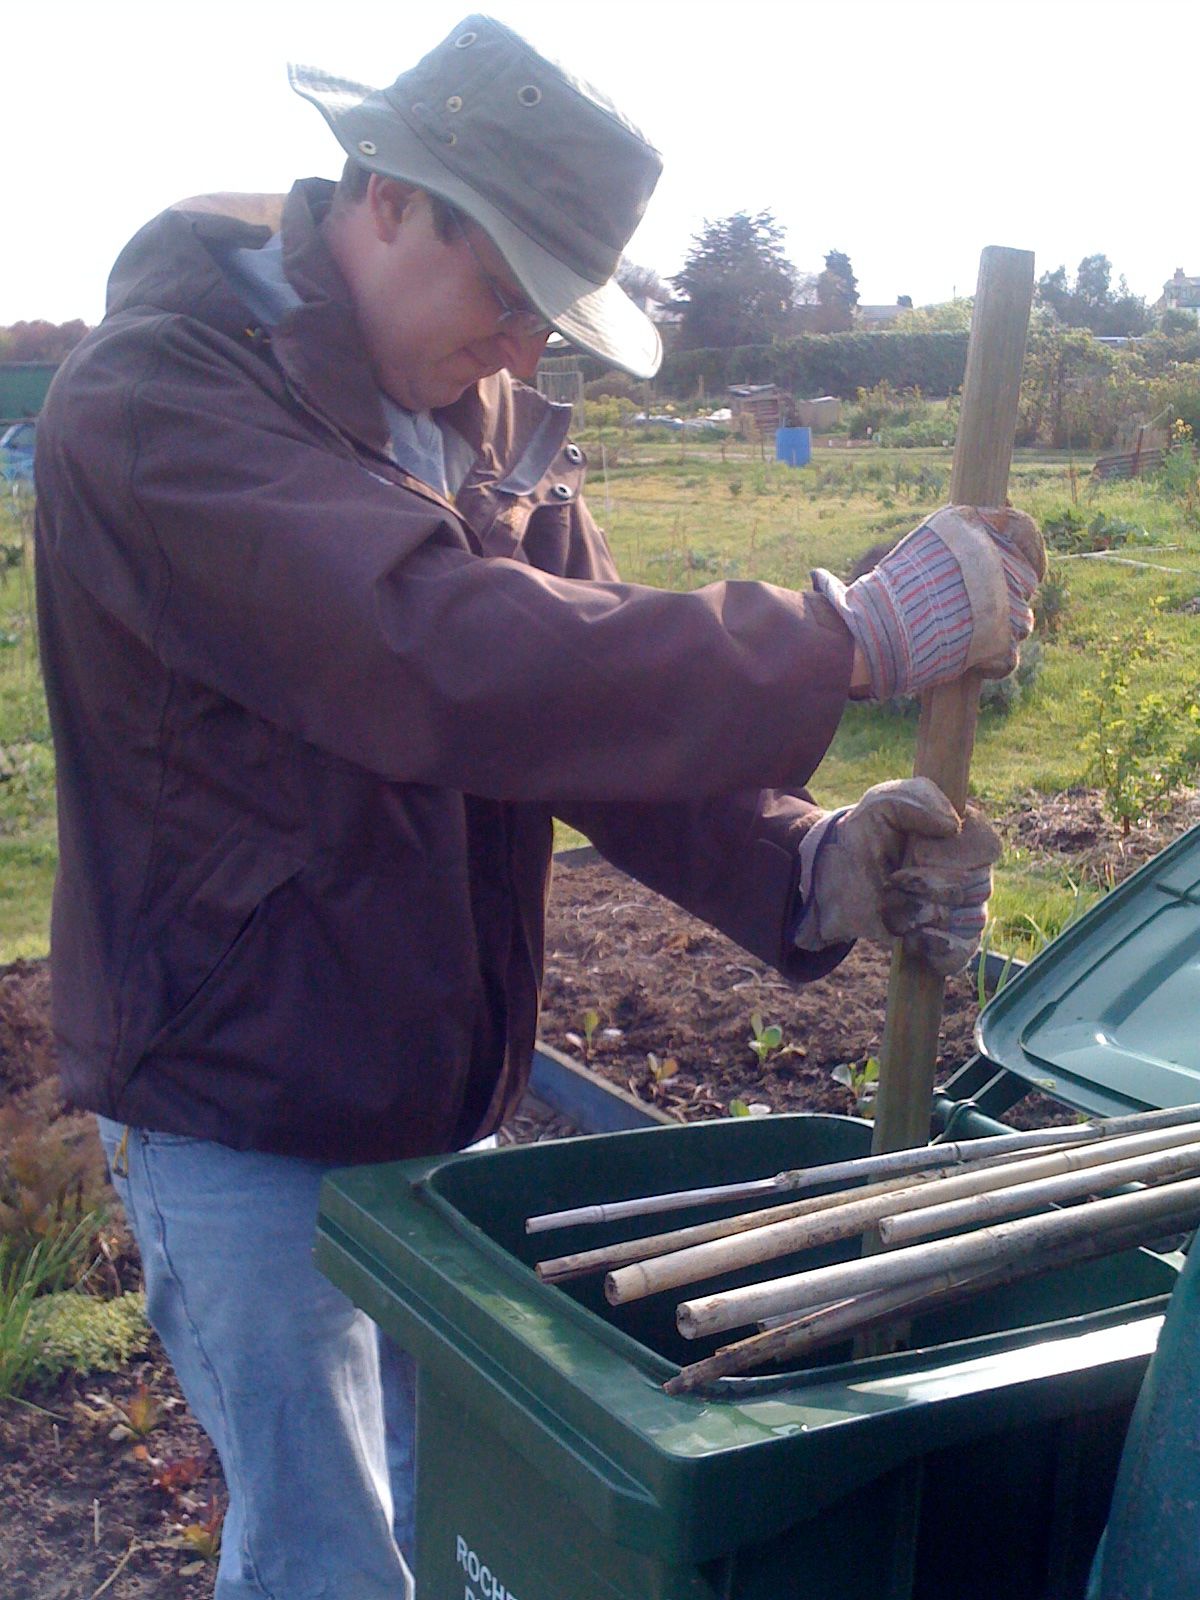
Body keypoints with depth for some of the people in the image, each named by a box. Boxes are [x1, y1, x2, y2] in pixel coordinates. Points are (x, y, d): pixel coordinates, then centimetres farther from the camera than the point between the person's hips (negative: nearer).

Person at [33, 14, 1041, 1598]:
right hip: (243, 1106, -7)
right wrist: (851, 638, -35)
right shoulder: (154, 409, -21)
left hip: (443, 1090, 7)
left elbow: (602, 685, -4)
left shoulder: (483, 415, 4)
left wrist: (806, 871, -23)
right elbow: (443, 659, -36)